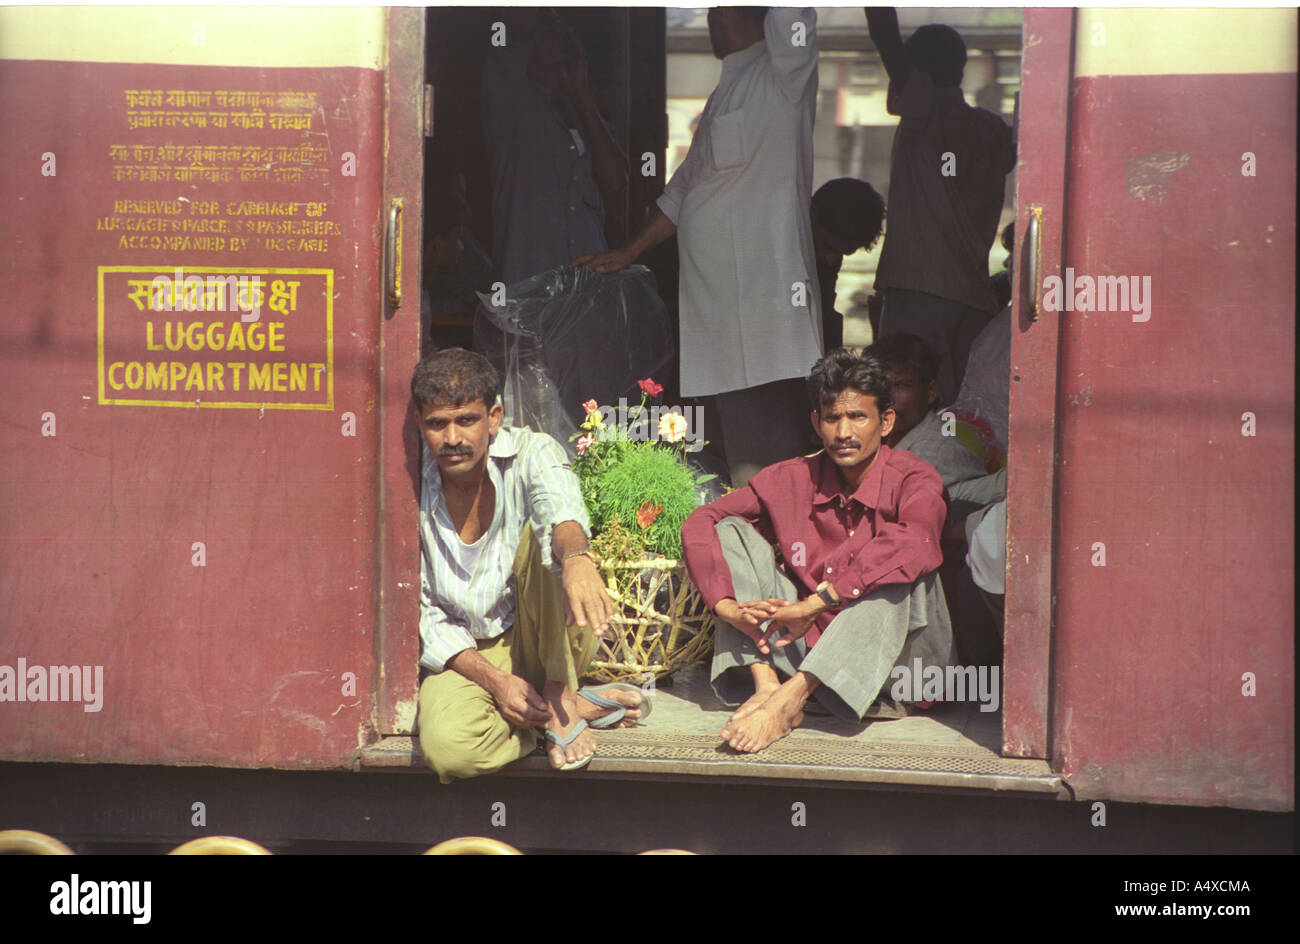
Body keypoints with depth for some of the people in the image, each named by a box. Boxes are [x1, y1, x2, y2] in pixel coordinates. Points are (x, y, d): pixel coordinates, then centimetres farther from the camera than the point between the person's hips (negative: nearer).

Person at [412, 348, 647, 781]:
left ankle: (559, 695, -23)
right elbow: (420, 615, -9)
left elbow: (560, 505, -36)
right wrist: (494, 680, -24)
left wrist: (576, 557, -62)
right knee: (447, 745, -33)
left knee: (545, 540, -28)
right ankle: (584, 707, -12)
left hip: (545, 641, 0)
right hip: (465, 654, 0)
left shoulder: (530, 453, -11)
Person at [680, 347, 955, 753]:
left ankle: (788, 698, -41)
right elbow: (700, 523, -4)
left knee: (899, 569, -32)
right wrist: (730, 608, -22)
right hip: (808, 644, 4)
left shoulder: (914, 480, -8)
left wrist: (813, 605, -36)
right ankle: (767, 685, -25)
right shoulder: (792, 480, 3)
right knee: (730, 531, -5)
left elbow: (912, 543, -31)